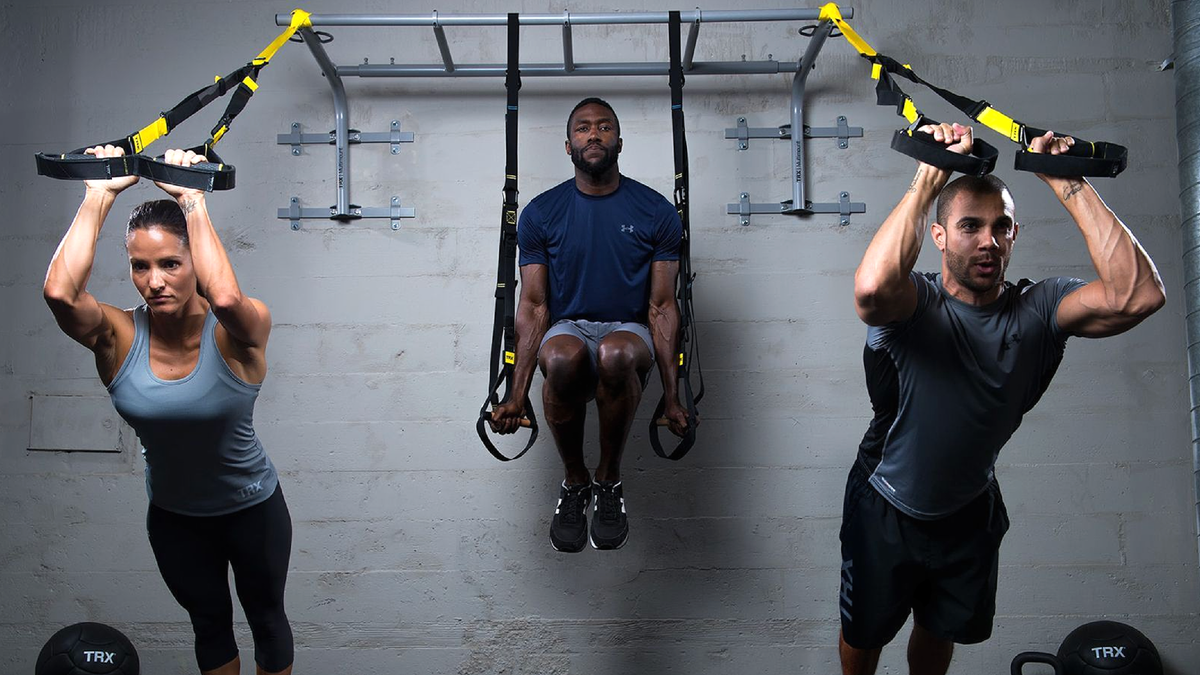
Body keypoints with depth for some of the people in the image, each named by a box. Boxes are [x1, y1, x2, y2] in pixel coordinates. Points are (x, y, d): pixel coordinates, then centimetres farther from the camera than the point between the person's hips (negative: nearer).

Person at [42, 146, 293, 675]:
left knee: (265, 616, 21)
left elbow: (225, 298, -51)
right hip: (173, 517, 3)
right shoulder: (119, 337, -18)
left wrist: (191, 200, -41)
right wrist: (100, 194, -31)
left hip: (252, 507, -2)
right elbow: (59, 291, -39)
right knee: (209, 623, 24)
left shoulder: (238, 333, -26)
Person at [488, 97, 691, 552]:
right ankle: (573, 481, -12)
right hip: (568, 328, 1)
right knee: (562, 356, -39)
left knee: (615, 353, -40)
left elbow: (662, 307, 0)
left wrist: (672, 397, -7)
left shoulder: (656, 212, 2)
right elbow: (533, 306, 0)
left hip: (628, 332, 0)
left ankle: (609, 480, -15)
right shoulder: (541, 214, 3)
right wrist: (517, 395, -9)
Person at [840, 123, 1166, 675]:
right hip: (885, 510, -3)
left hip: (970, 511, 3)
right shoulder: (915, 304, -25)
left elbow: (1137, 294, -33)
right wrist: (929, 179, -43)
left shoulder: (1037, 311, -15)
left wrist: (1067, 183, -32)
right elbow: (872, 286, -51)